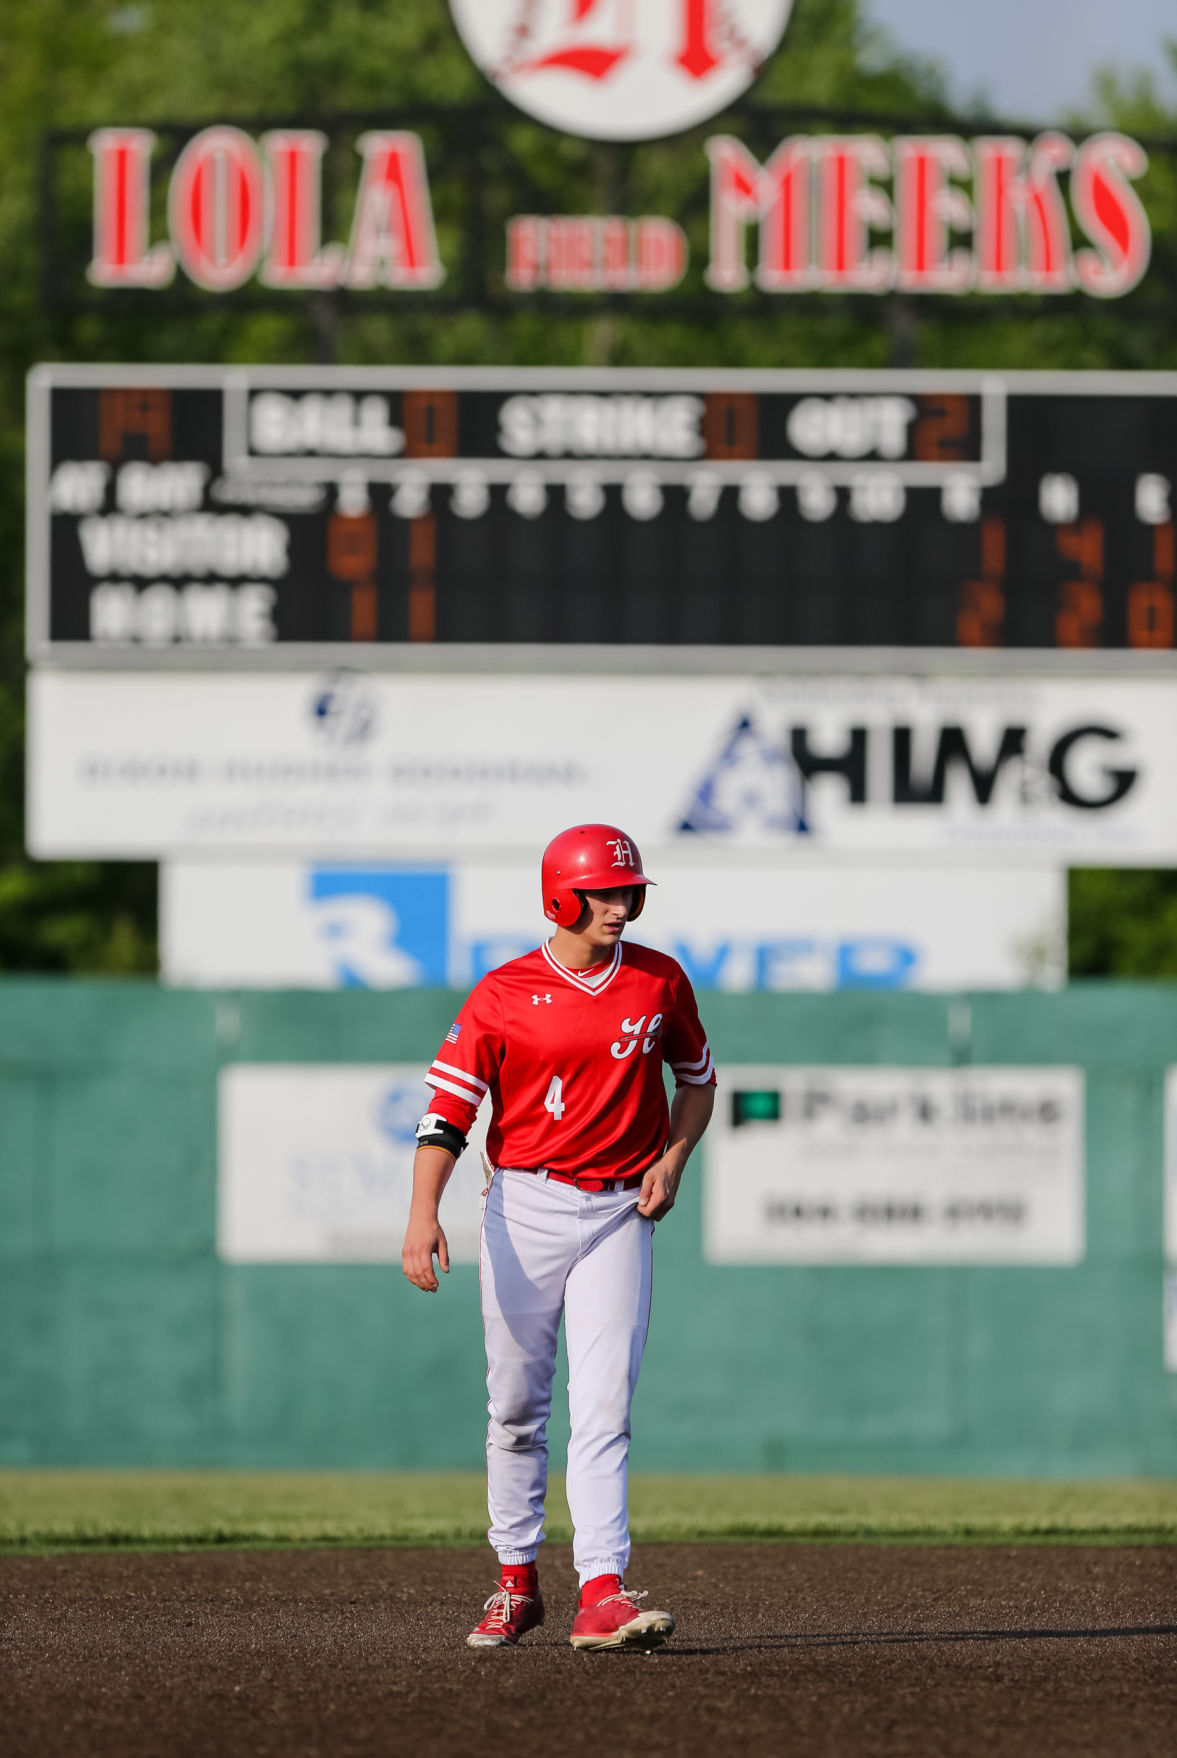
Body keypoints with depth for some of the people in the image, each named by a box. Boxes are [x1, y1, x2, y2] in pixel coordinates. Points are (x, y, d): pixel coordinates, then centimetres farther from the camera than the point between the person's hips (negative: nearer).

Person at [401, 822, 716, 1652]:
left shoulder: (660, 982, 3)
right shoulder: (504, 994, -6)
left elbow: (697, 1078, 18)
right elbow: (448, 1111, -11)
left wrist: (671, 1162, 0)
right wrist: (424, 1215, -24)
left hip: (618, 1213, 1)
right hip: (525, 1207, -1)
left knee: (604, 1409, -9)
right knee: (516, 1406, 6)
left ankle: (603, 1593, -17)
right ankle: (517, 1581, 21)